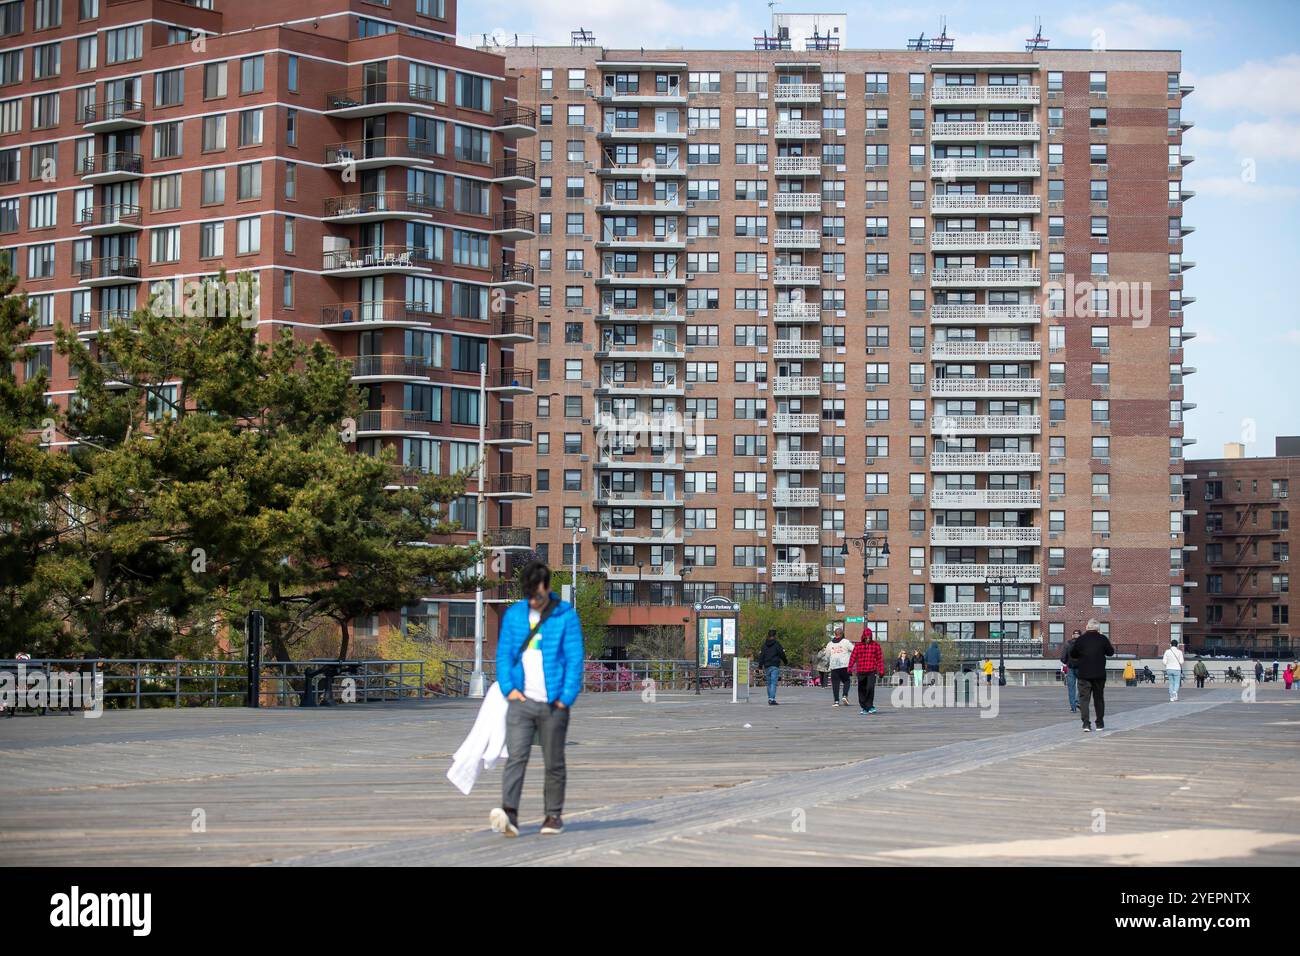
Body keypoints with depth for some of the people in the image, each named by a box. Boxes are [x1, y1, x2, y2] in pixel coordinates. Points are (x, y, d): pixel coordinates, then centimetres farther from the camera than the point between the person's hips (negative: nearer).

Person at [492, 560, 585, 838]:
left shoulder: (566, 616, -1)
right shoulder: (513, 614, 9)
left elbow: (574, 659, -2)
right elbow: (503, 654, 11)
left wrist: (566, 698, -8)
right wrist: (508, 688, -2)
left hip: (553, 703, -1)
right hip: (521, 700, 2)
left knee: (554, 762, 8)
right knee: (516, 757, -12)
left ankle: (554, 815, 20)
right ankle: (509, 813, -22)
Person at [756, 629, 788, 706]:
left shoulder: (764, 644, 8)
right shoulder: (776, 644, -6)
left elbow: (761, 655, 7)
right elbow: (782, 654, -3)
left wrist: (760, 666, 10)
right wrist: (786, 662, 13)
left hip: (767, 667, 4)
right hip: (775, 666, -4)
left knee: (769, 683, 15)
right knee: (773, 683, -8)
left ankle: (769, 698, 20)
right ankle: (772, 699, -16)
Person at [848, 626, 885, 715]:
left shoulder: (876, 646, 6)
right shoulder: (858, 645, 6)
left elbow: (880, 659, 7)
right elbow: (853, 657, 4)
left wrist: (881, 671, 3)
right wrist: (850, 669, -3)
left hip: (872, 672, -2)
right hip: (860, 672, 2)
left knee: (870, 688, -19)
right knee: (862, 690, 4)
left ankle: (869, 706, -8)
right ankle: (864, 708, 15)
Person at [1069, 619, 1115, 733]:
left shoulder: (1081, 639, -5)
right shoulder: (1102, 639, -5)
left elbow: (1072, 654, 3)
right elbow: (1111, 653, 6)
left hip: (1084, 674, -1)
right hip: (1099, 674, 1)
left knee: (1084, 698, -1)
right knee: (1099, 698, 14)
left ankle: (1086, 723, -16)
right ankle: (1100, 723, 19)